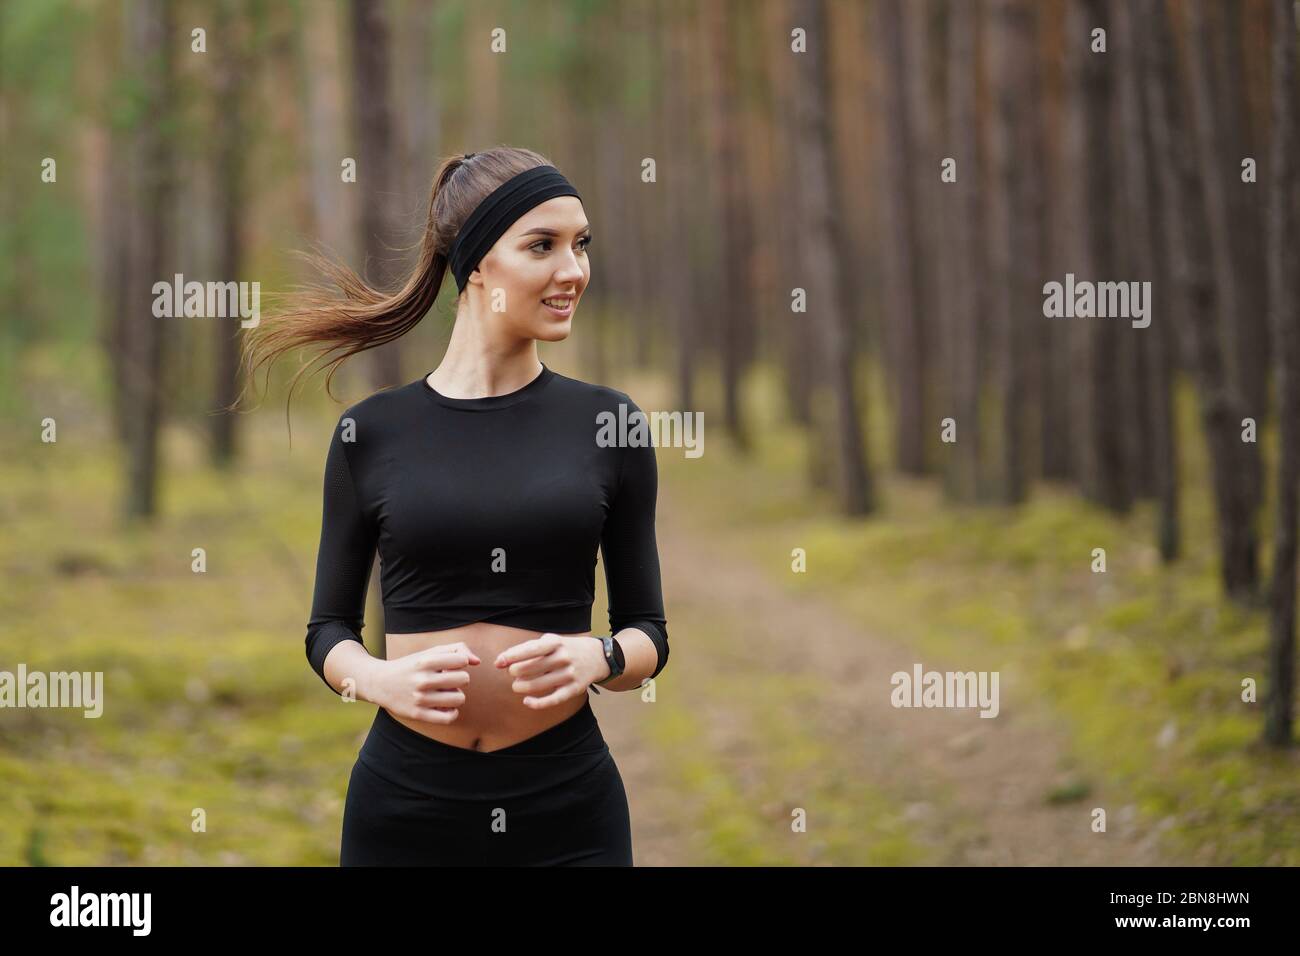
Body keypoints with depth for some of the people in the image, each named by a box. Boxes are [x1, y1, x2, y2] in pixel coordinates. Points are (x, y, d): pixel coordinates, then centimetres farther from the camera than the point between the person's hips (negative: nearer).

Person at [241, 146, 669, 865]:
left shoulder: (607, 424, 2)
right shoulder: (371, 432, 1)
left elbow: (648, 631, 7)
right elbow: (329, 628, 8)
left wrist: (595, 659, -14)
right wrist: (378, 679, -12)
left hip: (568, 805, 0)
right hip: (405, 798, 0)